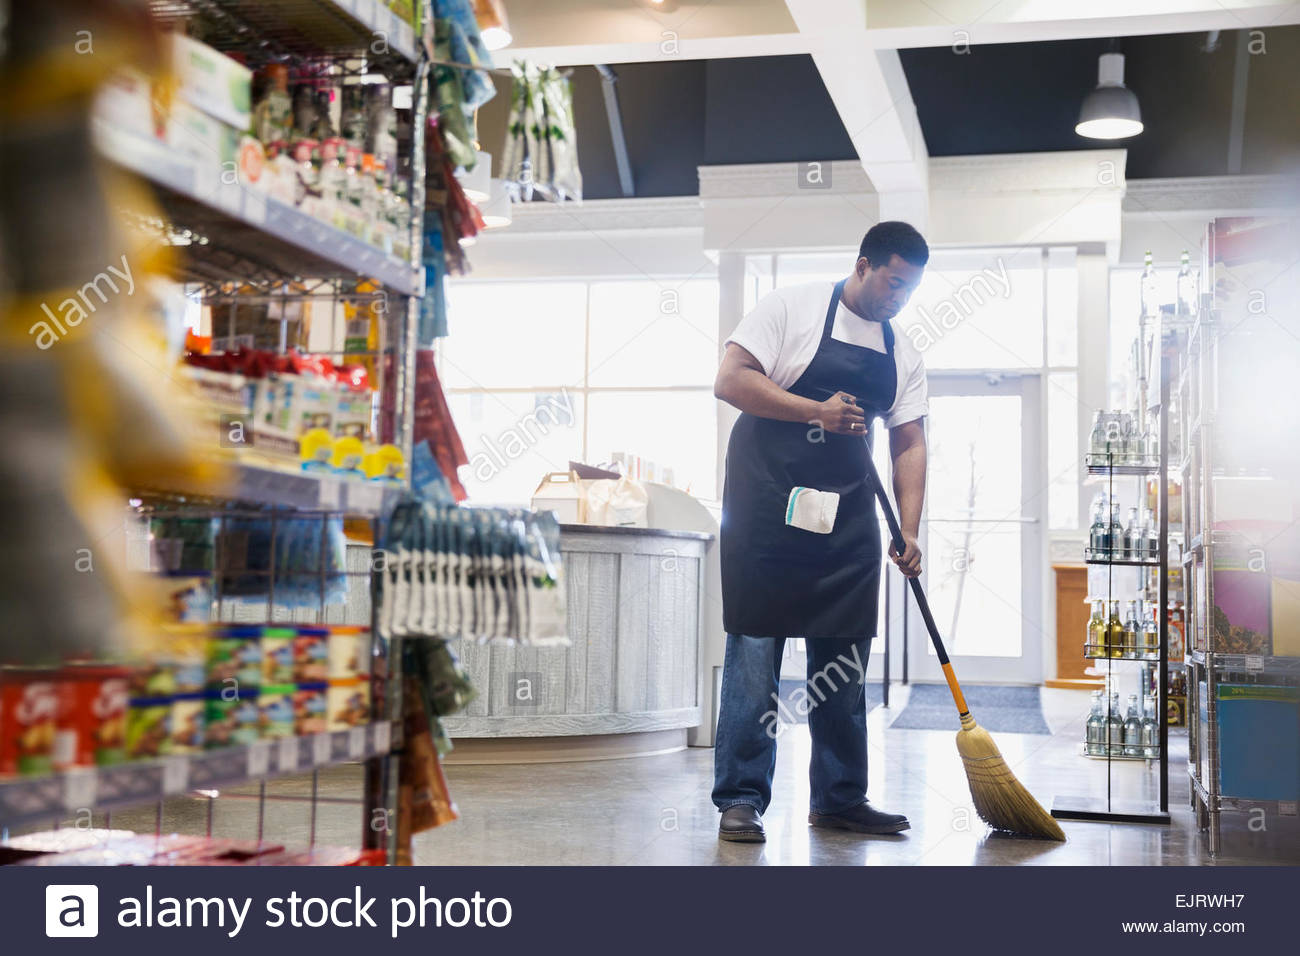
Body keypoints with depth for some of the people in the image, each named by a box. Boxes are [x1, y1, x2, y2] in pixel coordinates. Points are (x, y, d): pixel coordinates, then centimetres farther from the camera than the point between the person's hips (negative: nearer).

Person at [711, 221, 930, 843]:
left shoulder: (903, 354, 12)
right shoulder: (792, 308, -4)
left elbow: (909, 445, 10)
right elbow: (730, 380, -12)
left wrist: (909, 531, -1)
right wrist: (817, 411, -17)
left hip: (847, 519, 6)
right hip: (767, 506, -6)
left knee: (844, 662, 9)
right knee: (754, 651, -6)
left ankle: (840, 799, 19)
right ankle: (741, 800, 1)